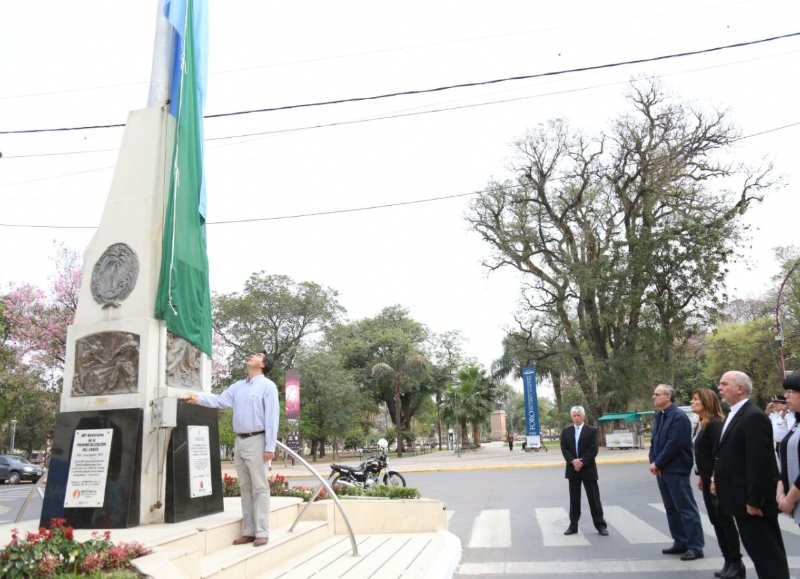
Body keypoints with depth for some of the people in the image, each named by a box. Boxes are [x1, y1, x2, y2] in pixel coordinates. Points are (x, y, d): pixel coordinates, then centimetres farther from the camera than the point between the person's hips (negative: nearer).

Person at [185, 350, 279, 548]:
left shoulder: (267, 386, -6)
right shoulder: (238, 386, 15)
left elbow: (271, 417, -10)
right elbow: (220, 400, 9)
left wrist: (269, 447, -15)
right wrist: (199, 398, -7)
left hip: (256, 441, -7)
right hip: (239, 442, 7)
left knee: (259, 488, -2)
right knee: (245, 488, 11)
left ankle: (262, 533, 2)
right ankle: (248, 531, 17)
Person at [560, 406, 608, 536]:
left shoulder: (592, 430, 0)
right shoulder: (566, 431, 7)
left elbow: (593, 450, -9)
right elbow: (564, 449, 0)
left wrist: (582, 462, -16)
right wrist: (573, 461, -16)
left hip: (588, 469, -2)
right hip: (573, 469, 2)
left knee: (594, 498, 2)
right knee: (574, 499, 8)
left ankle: (600, 525, 13)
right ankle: (573, 525, 14)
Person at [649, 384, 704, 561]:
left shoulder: (678, 416, -15)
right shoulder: (660, 417, 13)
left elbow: (674, 444, -21)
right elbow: (654, 442, 14)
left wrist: (658, 463, -15)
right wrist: (653, 462, -2)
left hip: (676, 470, -9)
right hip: (662, 470, 9)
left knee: (686, 508, -3)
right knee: (671, 508, 14)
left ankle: (695, 547, 5)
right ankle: (680, 542, 24)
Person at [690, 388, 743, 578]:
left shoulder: (715, 424, -17)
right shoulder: (701, 424, 11)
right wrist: (701, 475, 17)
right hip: (708, 479, 9)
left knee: (725, 520, 1)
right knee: (716, 521, 13)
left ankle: (736, 563, 13)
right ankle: (728, 561, 21)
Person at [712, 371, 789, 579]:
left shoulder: (754, 416, -19)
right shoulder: (735, 415, 13)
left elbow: (759, 462, -24)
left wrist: (754, 500, -23)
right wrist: (717, 479, 13)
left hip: (753, 499, -10)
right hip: (742, 497, 10)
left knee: (767, 552, -1)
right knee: (756, 549, 17)